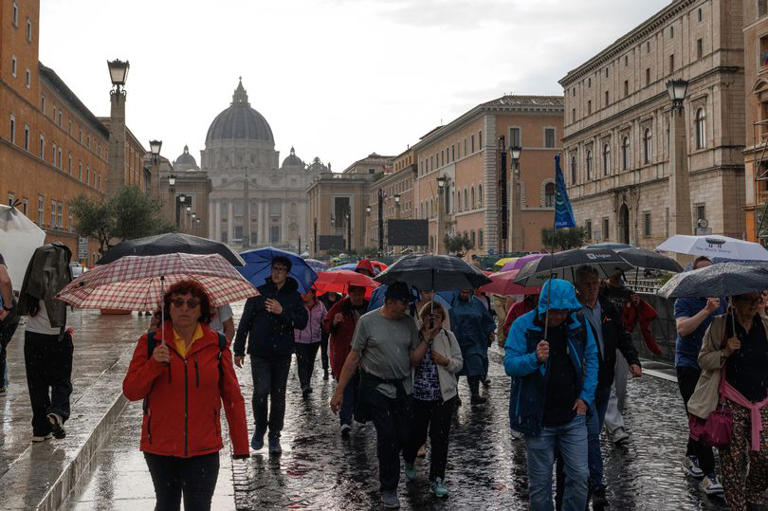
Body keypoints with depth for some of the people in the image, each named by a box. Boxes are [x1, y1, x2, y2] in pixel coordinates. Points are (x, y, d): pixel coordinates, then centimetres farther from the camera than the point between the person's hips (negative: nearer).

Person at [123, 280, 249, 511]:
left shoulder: (217, 345, 0)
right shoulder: (150, 343, 1)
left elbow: (232, 397, 3)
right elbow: (130, 392, -3)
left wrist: (241, 446, 1)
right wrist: (154, 364, -20)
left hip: (204, 449, -1)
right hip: (160, 447, 1)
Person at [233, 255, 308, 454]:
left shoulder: (294, 296, 7)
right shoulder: (258, 293, 5)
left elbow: (302, 322, -1)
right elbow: (245, 321, 6)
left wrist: (282, 312, -15)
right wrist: (239, 350, 3)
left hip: (283, 354, 1)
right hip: (259, 352, -1)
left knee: (278, 396, 6)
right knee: (261, 391, -12)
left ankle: (274, 436, 18)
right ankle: (259, 428, 13)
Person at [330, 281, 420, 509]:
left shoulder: (409, 322, 5)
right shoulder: (368, 321, -6)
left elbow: (413, 359, 8)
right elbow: (353, 357, -3)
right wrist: (339, 391, -4)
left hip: (402, 387, 4)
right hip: (376, 386, -4)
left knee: (402, 437, 4)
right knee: (387, 435, -9)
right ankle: (389, 490, 9)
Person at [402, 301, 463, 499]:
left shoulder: (448, 336, 2)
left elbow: (459, 363, 6)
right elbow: (412, 360, -17)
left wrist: (446, 361, -14)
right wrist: (426, 339, -21)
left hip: (444, 396, 1)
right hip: (418, 395, -1)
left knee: (440, 438, 1)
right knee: (417, 435, 9)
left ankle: (437, 480, 12)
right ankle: (408, 461, 42)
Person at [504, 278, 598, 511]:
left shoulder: (579, 323, 1)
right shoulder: (523, 325, -9)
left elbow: (591, 360, 11)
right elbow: (509, 365, -15)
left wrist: (586, 396, 2)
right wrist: (535, 359, -34)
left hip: (573, 416, 3)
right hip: (538, 419, -2)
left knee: (580, 476, 5)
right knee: (540, 482, 7)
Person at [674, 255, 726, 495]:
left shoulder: (721, 298, 10)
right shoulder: (685, 300, -8)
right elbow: (682, 328, -23)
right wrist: (706, 310, -32)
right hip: (689, 365, -6)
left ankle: (690, 458, 32)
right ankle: (708, 474, -8)